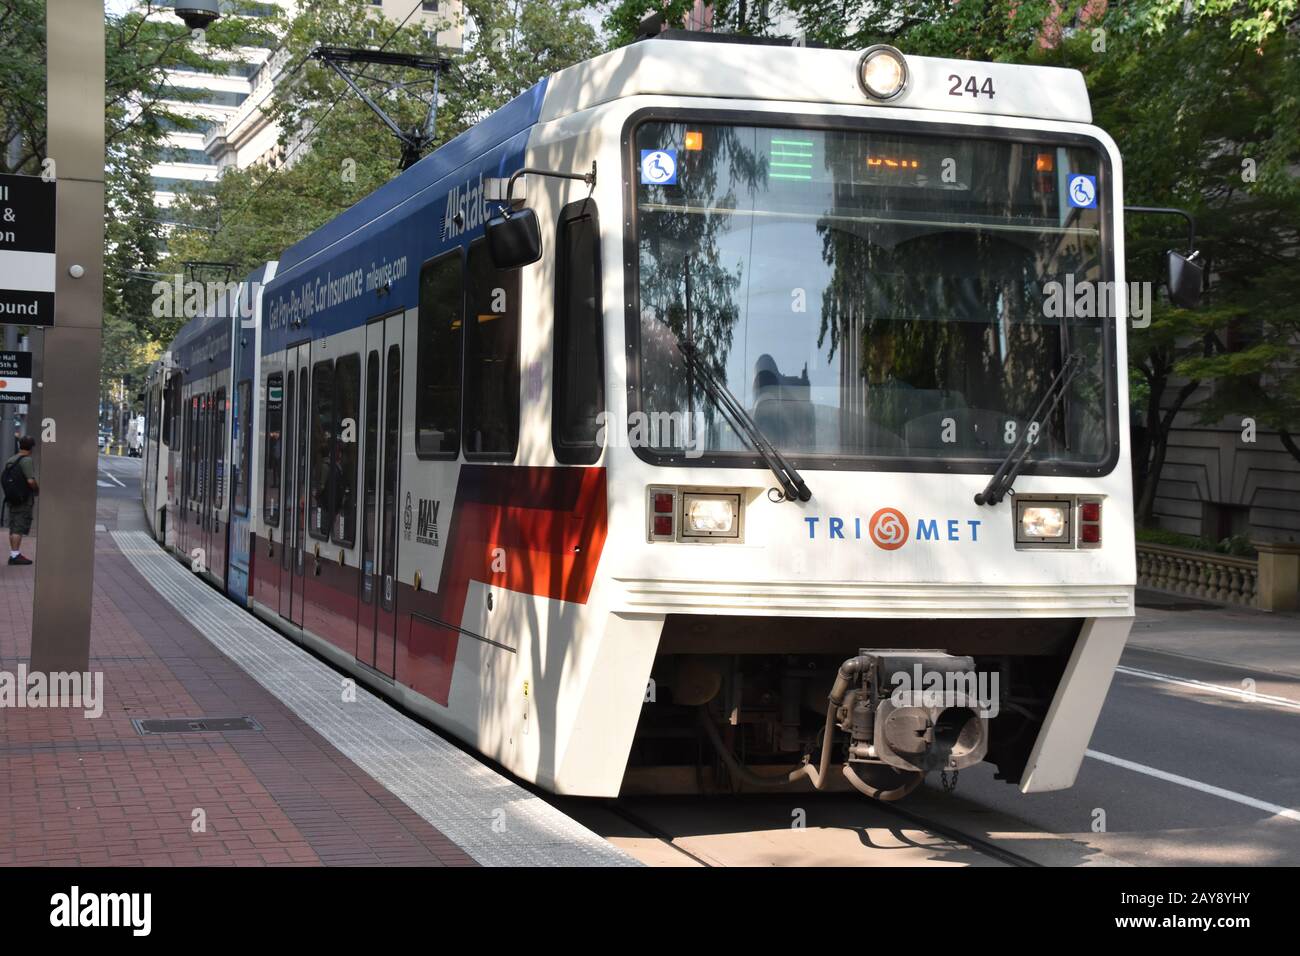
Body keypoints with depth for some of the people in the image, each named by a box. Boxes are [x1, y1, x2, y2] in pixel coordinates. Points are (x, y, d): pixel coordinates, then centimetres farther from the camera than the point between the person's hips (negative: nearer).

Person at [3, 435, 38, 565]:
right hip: (24, 501, -8)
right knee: (19, 529, -6)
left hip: (12, 499, 8)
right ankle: (15, 555, -8)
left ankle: (14, 554, 14)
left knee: (13, 528, 11)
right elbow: (31, 481, -24)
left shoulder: (10, 460, 10)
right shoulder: (27, 460, -15)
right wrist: (37, 490, -6)